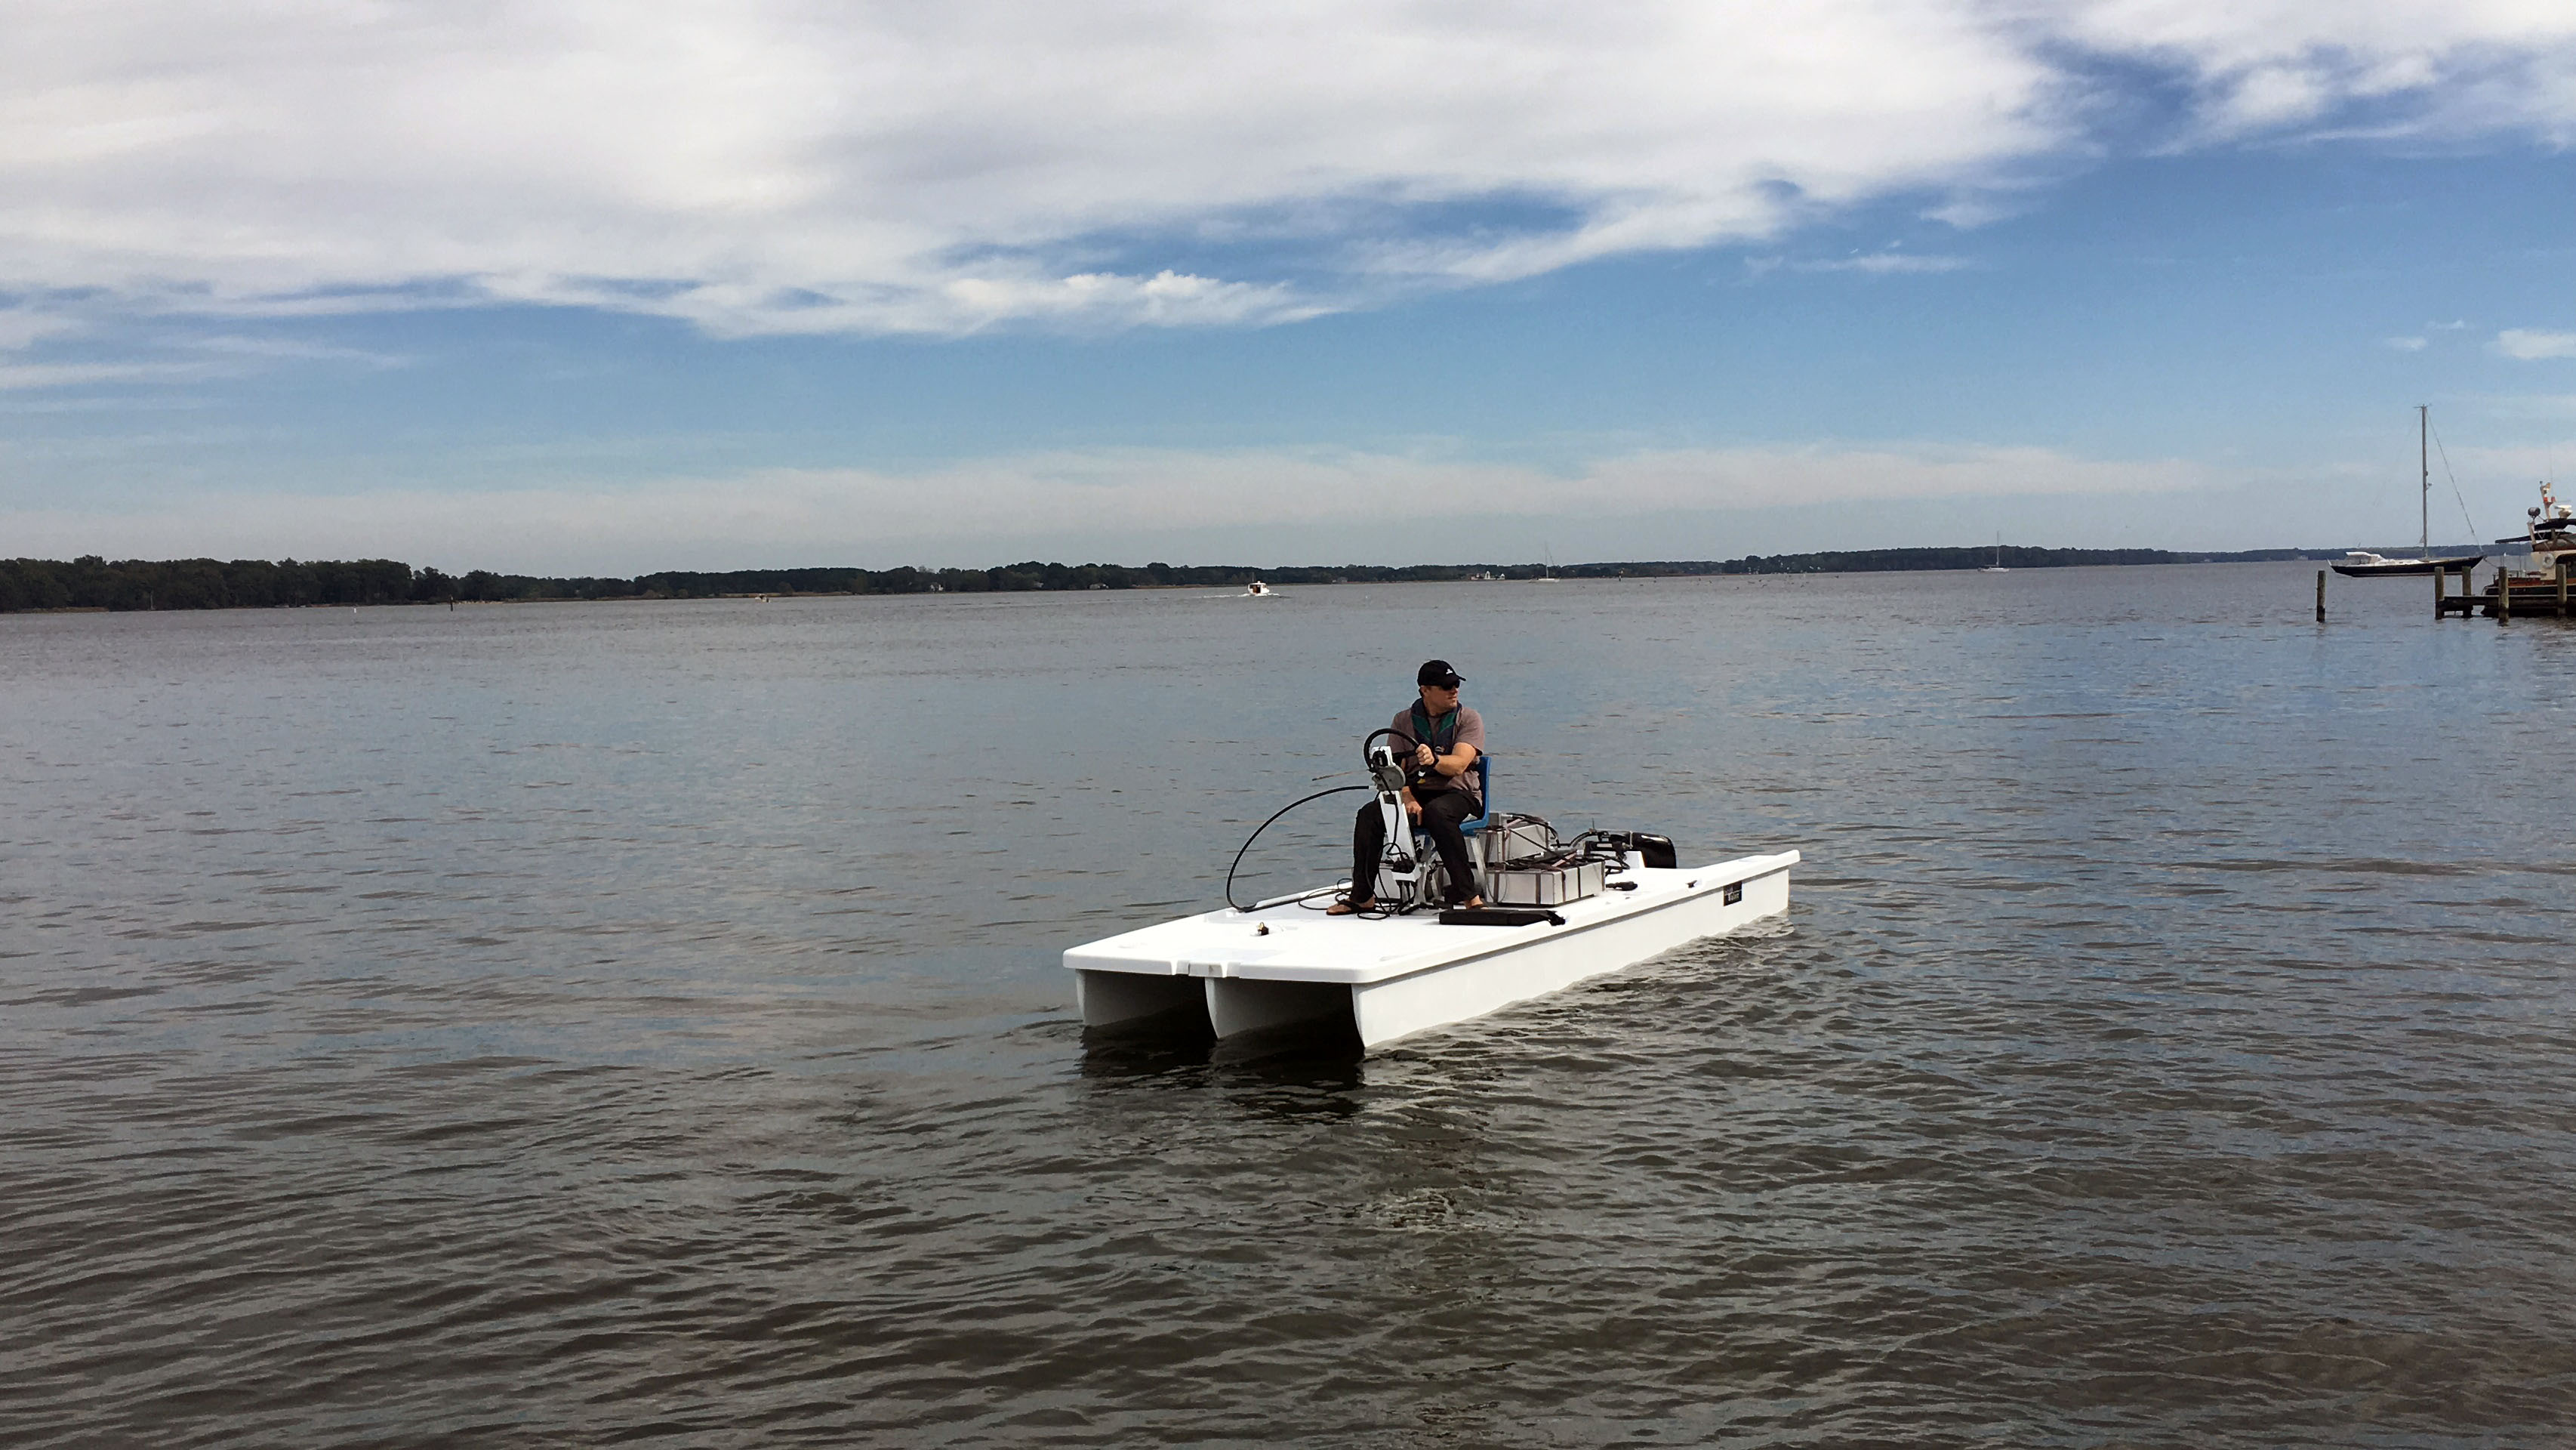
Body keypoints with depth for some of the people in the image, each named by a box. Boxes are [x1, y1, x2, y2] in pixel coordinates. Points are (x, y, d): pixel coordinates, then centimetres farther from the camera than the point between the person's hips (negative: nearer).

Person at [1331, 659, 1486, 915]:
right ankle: (1362, 896, -14)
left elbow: (1458, 765, -16)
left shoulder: (1469, 719, 1)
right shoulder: (1404, 720, 10)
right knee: (1369, 814, -22)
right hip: (1416, 792, 3)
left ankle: (1467, 894, -36)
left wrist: (1434, 760, -38)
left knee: (1437, 812, -38)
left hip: (1458, 793, -3)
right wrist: (1408, 800, -18)